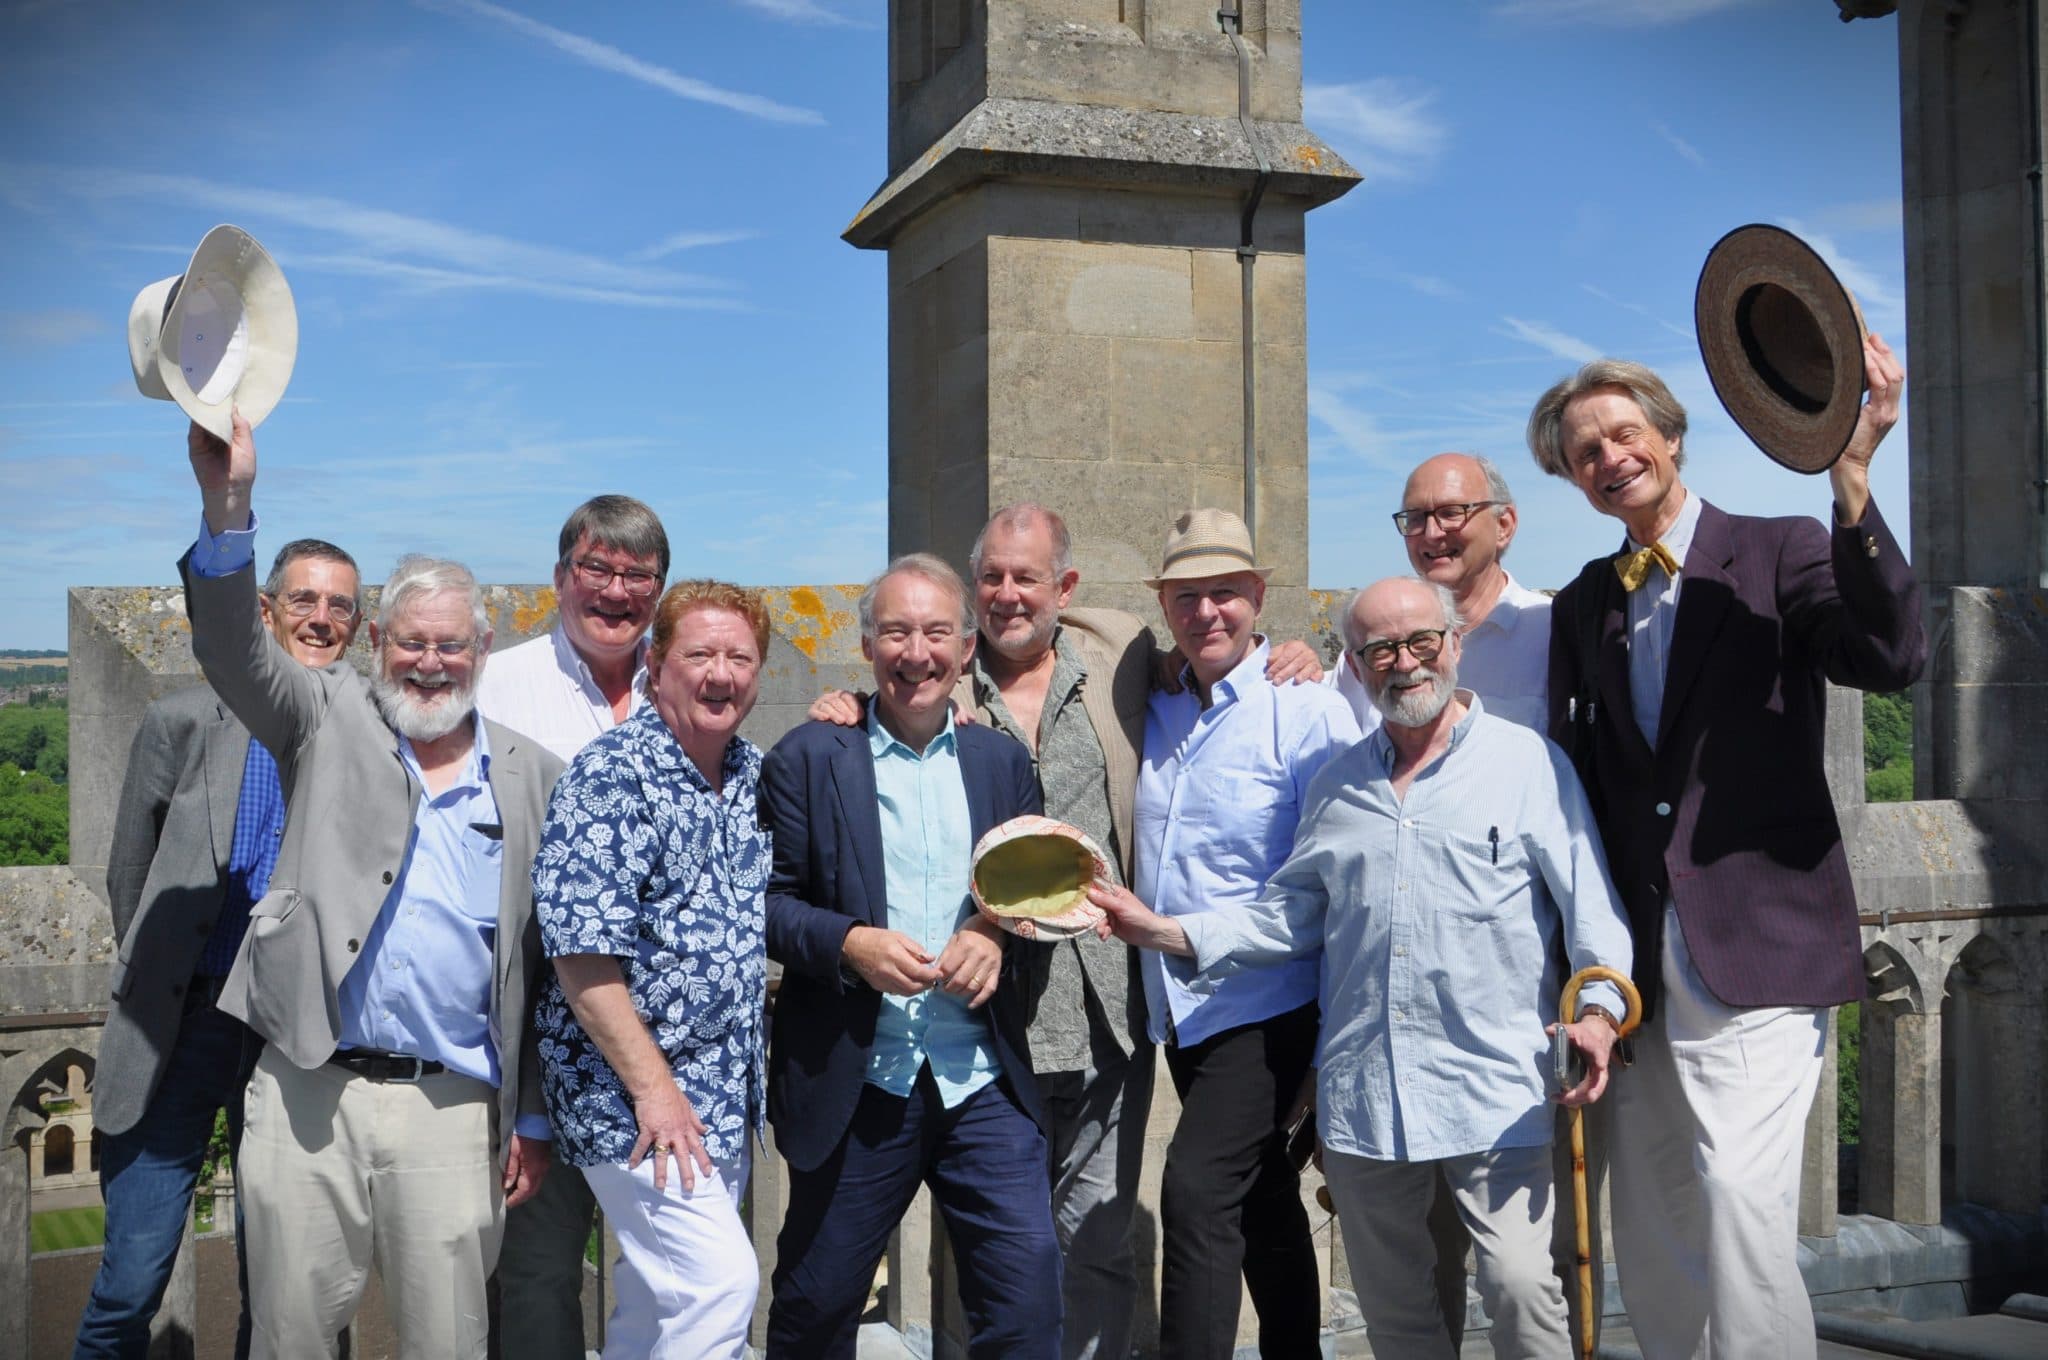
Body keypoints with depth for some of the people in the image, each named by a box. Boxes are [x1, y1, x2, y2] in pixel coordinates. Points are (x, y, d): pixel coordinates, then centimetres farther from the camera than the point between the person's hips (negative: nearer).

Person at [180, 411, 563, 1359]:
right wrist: (227, 509, -27)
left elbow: (548, 960, 10)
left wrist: (534, 1120, 8)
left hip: (452, 1110, 0)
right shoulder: (329, 721, 9)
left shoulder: (532, 778, 9)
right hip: (306, 1095, 0)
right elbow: (234, 651, -10)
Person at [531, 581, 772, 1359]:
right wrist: (654, 1088, -20)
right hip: (631, 1090, -8)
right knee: (721, 1282, -14)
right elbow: (581, 951, -20)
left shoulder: (753, 773, 9)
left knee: (661, 1297, 16)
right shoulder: (612, 775, -15)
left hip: (726, 1091, 8)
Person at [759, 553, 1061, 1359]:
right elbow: (767, 900, -2)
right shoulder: (807, 759, 0)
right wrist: (849, 943, -19)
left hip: (982, 1082, 2)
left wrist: (998, 933, -9)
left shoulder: (1004, 761, 9)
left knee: (1028, 1295, -4)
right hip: (851, 1087, -2)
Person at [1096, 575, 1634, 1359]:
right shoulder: (1336, 785, 14)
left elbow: (1590, 904, -3)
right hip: (1362, 1096, 5)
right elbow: (1288, 914, 16)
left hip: (1493, 1092, -4)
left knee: (1522, 1292, -10)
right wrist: (1167, 933, 7)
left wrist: (1600, 1007, -19)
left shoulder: (1529, 763, 0)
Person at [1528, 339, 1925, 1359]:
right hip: (1643, 961, 5)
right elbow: (1574, 780, 9)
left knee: (1738, 1196, -16)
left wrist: (1850, 476, -27)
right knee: (1650, 1230, 11)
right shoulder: (1583, 607, 13)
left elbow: (1892, 659, -18)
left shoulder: (1779, 553, 0)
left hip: (1758, 946, -5)